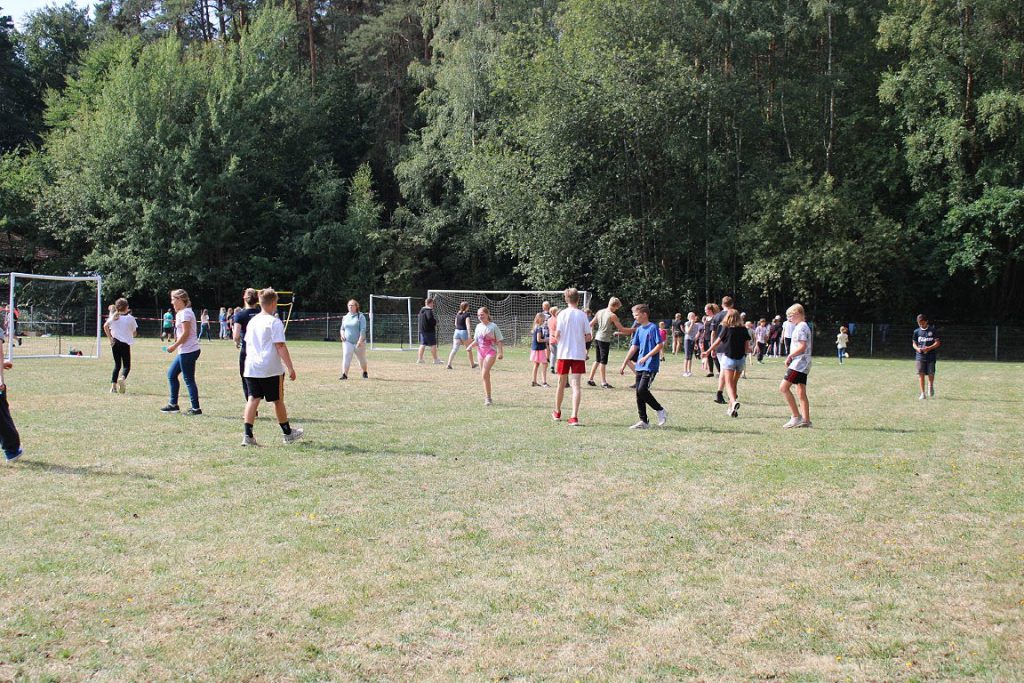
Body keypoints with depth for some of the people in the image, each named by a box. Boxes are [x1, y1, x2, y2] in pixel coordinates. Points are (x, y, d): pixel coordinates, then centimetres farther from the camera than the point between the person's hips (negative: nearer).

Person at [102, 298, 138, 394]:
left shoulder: (113, 317, 6)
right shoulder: (130, 318, -2)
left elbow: (105, 326, -8)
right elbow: (134, 334, 1)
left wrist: (110, 338, -5)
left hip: (115, 343, 3)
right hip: (125, 343, -3)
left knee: (117, 365, 13)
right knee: (126, 365, 5)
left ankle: (113, 386, 2)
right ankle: (122, 378, -26)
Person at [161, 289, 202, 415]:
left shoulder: (185, 313, -13)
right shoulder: (181, 313, 17)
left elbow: (186, 333, -18)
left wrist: (174, 346, -13)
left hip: (188, 351, -11)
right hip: (184, 351, 11)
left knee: (188, 379, -5)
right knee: (171, 373, 16)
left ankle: (196, 408, -1)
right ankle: (173, 404, 22)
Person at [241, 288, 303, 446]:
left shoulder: (252, 321, 11)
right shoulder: (274, 322, -10)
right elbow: (281, 346, -15)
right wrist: (290, 368, -14)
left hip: (251, 368, 5)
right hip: (271, 369, -5)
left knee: (253, 399, 2)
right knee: (278, 400, 8)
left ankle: (248, 435, -8)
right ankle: (287, 433, 23)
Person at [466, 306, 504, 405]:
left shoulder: (493, 326, -6)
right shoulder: (478, 326, 11)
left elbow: (499, 341, -5)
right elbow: (476, 341, 18)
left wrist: (501, 352, -13)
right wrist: (470, 346, -1)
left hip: (490, 352, -6)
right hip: (481, 352, 6)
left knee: (485, 374, -18)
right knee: (484, 376, 12)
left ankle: (488, 398, -16)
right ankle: (487, 397, 24)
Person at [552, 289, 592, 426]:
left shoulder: (562, 314, -5)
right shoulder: (582, 315, 0)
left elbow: (557, 334, -9)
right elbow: (589, 336, -1)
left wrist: (557, 340, 13)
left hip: (564, 353, 0)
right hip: (579, 354, 0)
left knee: (561, 384, 15)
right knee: (576, 385, -4)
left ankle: (557, 413, 32)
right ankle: (574, 417, -15)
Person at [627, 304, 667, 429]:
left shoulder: (653, 328, -9)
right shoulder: (639, 329, 13)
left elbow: (660, 345, -14)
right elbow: (634, 347, 17)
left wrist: (646, 357, -19)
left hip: (651, 366, -8)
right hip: (640, 366, 8)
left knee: (642, 390, -17)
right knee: (638, 392, 5)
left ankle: (660, 411, 1)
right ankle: (643, 421, 11)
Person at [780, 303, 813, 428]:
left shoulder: (801, 327, -13)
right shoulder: (804, 326, 19)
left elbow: (802, 347, -21)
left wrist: (789, 356, -11)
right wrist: (791, 357, 13)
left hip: (798, 363, -10)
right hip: (803, 365, 10)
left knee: (783, 387, -12)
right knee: (801, 393, 9)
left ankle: (796, 416, -11)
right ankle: (806, 420, 8)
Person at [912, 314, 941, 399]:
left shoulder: (932, 330, -1)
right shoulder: (917, 331, 7)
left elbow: (937, 343, -2)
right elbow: (914, 343, 13)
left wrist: (929, 348, -17)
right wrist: (917, 348, -9)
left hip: (931, 356, -2)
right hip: (920, 356, 2)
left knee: (931, 374, 0)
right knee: (921, 374, -3)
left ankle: (931, 386, 33)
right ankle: (922, 393, 2)